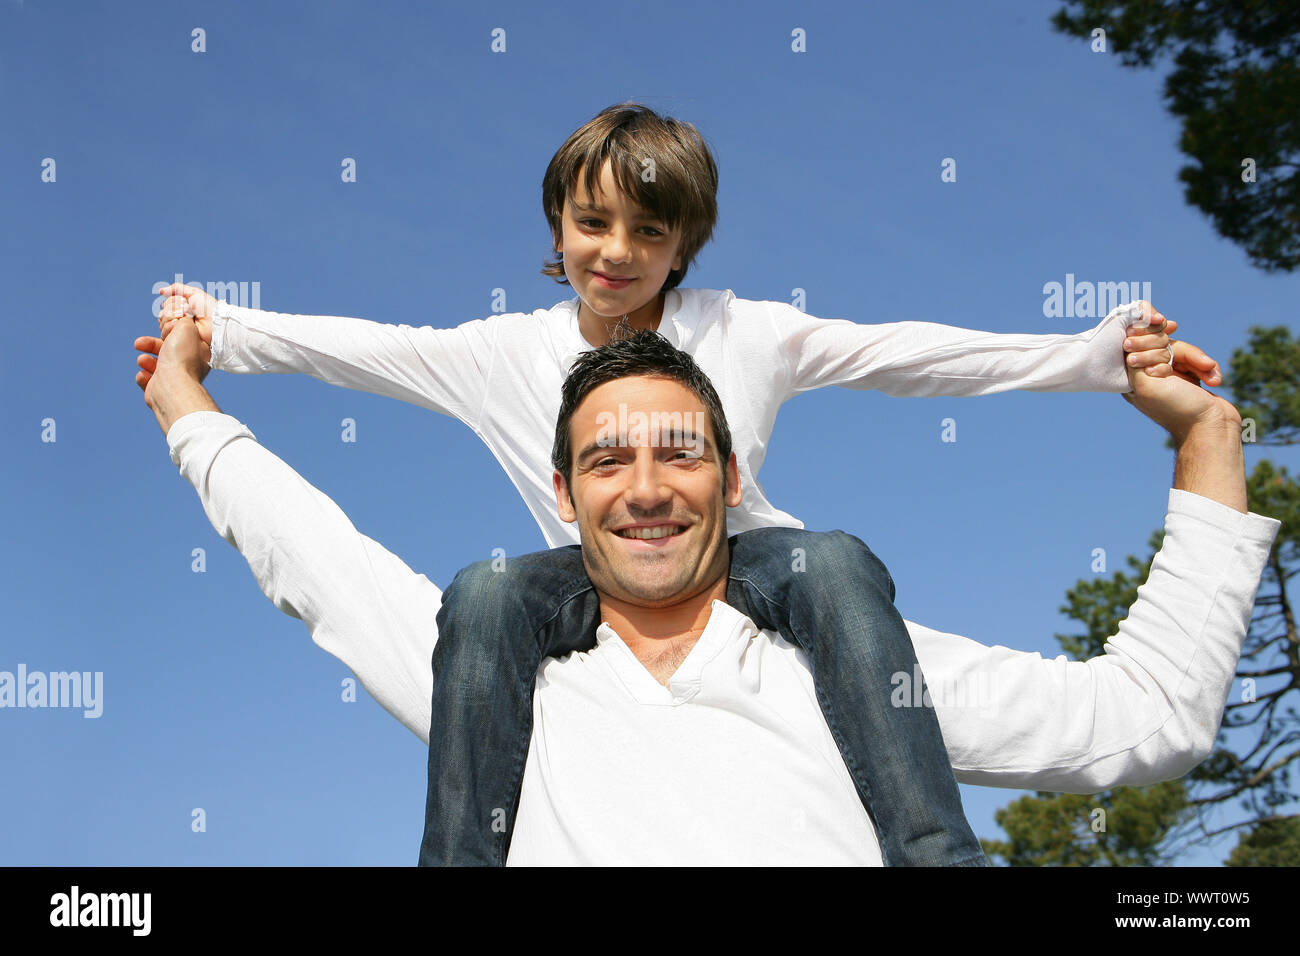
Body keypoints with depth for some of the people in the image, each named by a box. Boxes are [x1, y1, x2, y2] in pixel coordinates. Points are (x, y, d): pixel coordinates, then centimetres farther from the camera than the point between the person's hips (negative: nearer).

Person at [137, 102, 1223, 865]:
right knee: (484, 597, -30)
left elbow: (907, 352, -3)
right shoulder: (511, 350, 6)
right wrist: (220, 329, 2)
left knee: (835, 560, -34)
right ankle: (468, 855, -27)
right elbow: (363, 347, 9)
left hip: (742, 568, -1)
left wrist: (1100, 354, -9)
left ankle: (933, 848, -38)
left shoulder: (747, 333, 2)